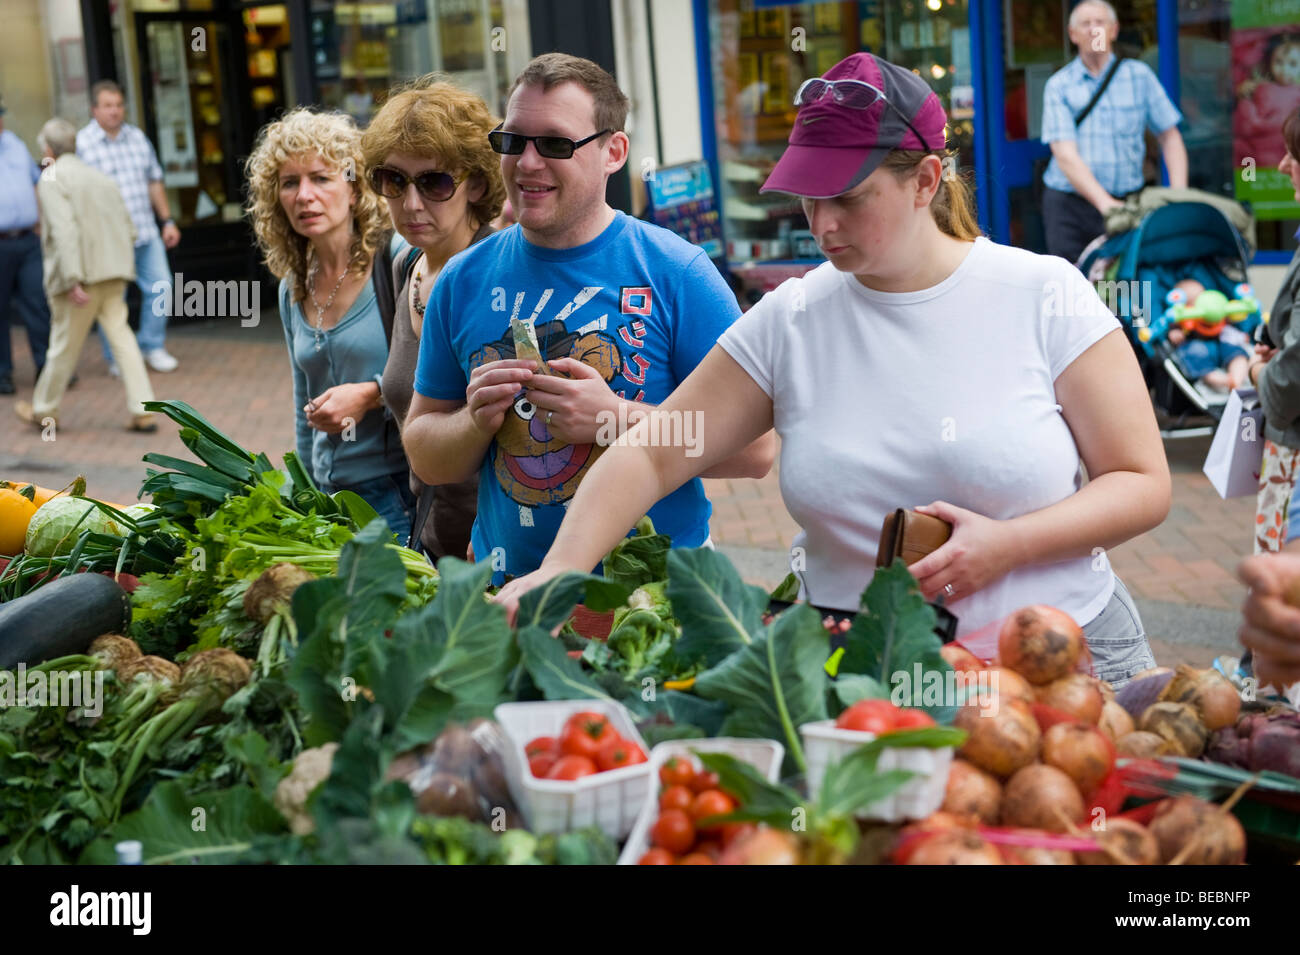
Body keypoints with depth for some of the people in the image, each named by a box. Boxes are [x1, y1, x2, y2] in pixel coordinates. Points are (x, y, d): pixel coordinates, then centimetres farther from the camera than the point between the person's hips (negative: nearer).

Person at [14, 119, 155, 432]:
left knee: (65, 344, 5)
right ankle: (142, 412, 0)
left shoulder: (52, 179, -6)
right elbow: (129, 229, 16)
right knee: (120, 335, 7)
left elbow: (64, 230, -19)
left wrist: (72, 280, -23)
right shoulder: (99, 177, 17)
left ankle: (44, 410, 22)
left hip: (82, 275, -6)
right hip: (113, 272, 6)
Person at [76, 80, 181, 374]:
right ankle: (116, 357, 14)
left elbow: (155, 182, 19)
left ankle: (153, 347, 18)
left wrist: (168, 220, 16)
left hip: (146, 233, 5)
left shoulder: (138, 137, 13)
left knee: (160, 287, 1)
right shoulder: (81, 143, -5)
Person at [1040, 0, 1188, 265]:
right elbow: (1065, 155, -9)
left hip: (1126, 203, 1)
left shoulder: (1139, 76, 8)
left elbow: (1169, 136, 11)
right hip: (1068, 205, -1)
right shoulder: (1059, 85, 1)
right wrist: (1105, 202, -22)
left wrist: (1179, 193, -5)